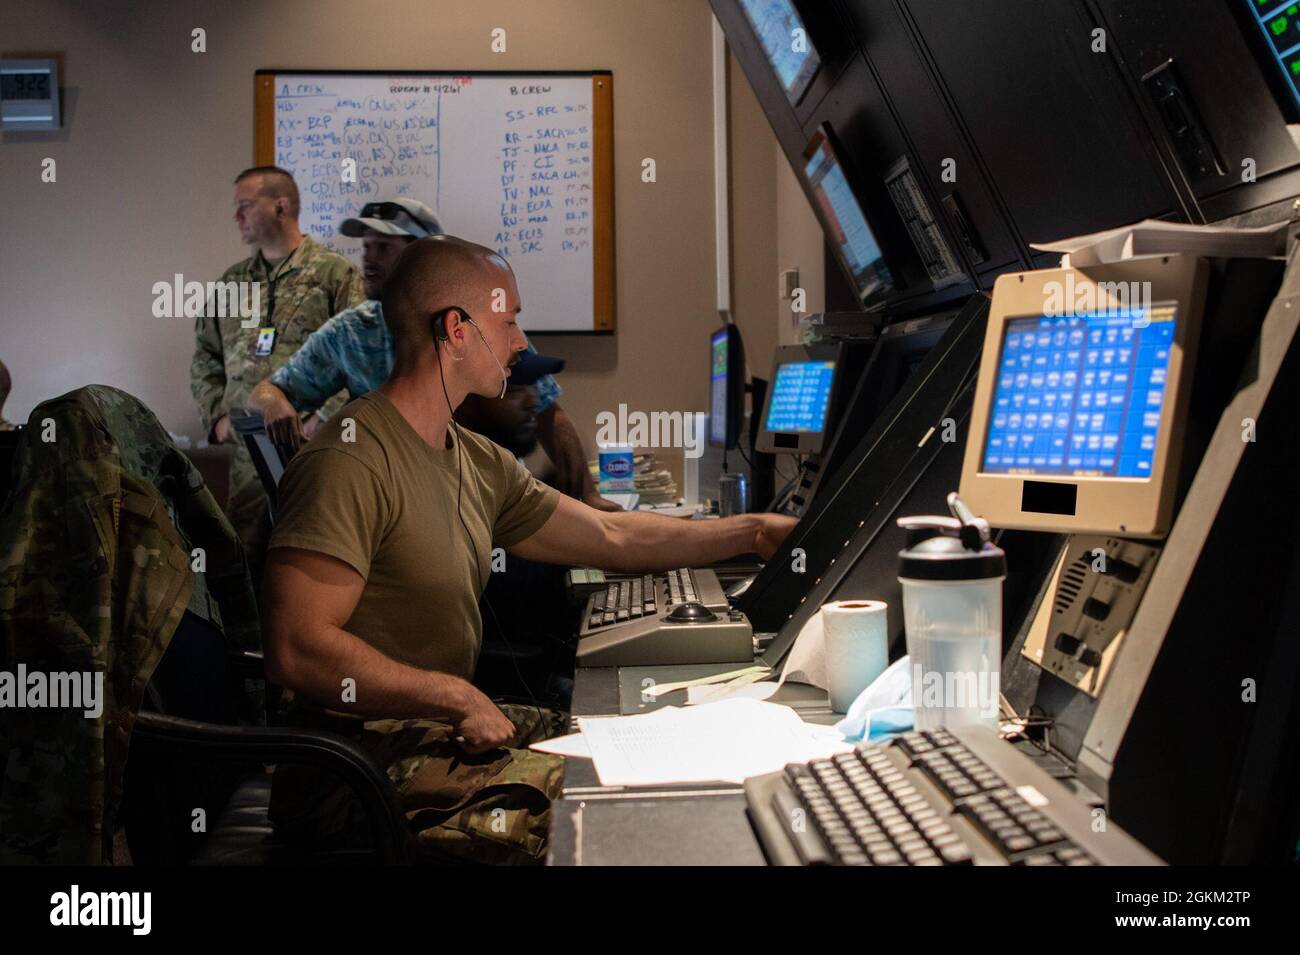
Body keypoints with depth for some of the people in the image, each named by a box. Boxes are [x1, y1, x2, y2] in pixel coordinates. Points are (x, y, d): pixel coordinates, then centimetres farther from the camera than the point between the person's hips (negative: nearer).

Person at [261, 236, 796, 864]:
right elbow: (296, 651, -25)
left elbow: (613, 537, 18)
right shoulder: (351, 462, -19)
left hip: (442, 724, 9)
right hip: (361, 762, -9)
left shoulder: (479, 463, 10)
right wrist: (459, 697, -21)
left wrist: (752, 533, 17)